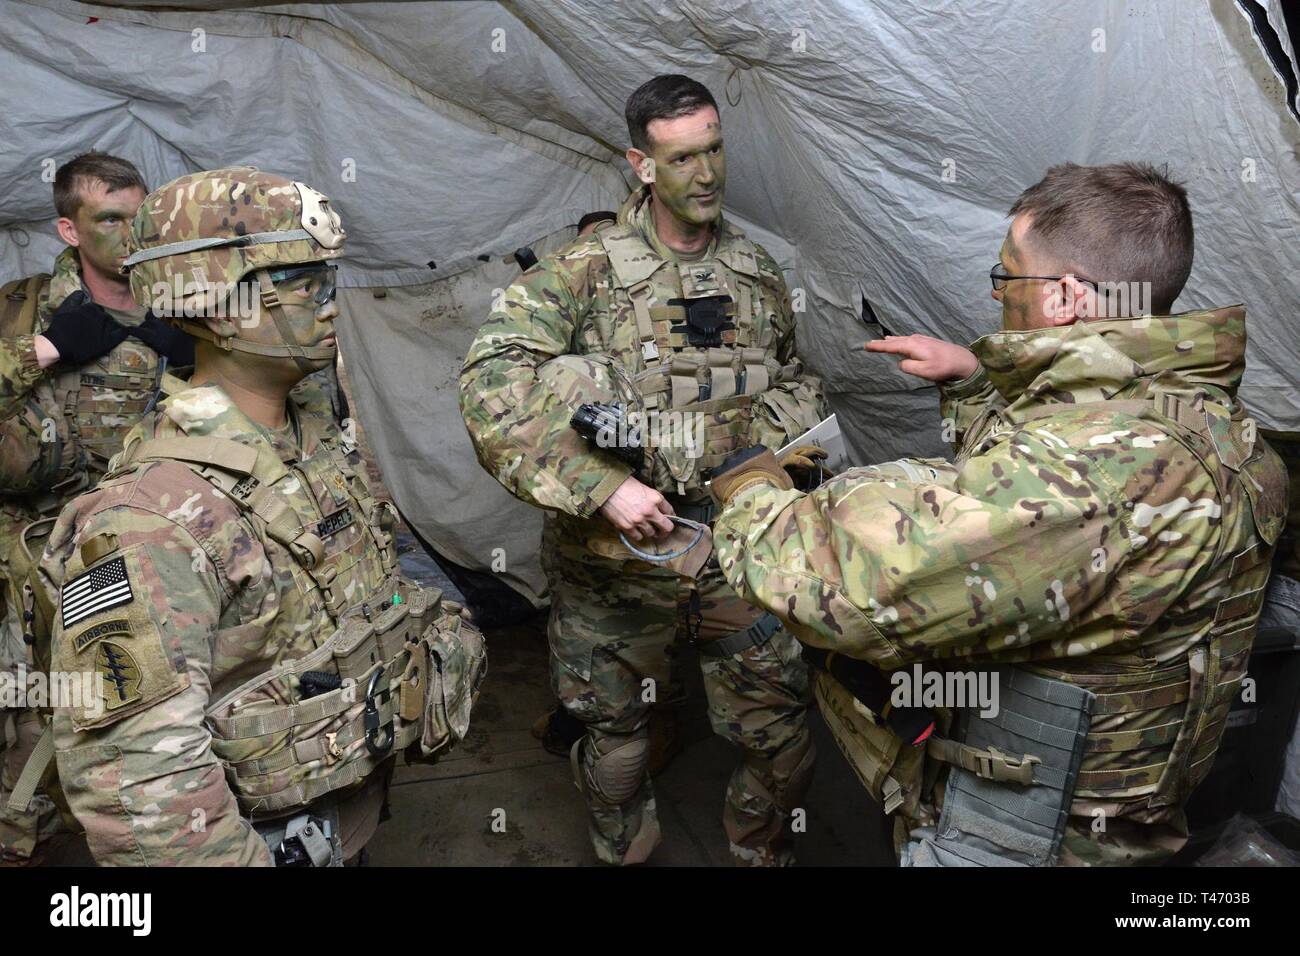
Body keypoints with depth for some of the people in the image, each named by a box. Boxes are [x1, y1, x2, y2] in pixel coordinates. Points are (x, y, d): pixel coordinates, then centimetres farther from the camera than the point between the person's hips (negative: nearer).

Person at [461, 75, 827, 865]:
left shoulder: (758, 273, 7)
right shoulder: (584, 272, -9)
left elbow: (794, 379, 23)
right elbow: (492, 384, -22)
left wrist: (790, 433, 1)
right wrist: (601, 486, -28)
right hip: (618, 567, -3)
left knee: (781, 737, 10)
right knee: (615, 734, 16)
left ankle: (762, 852, 39)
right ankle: (622, 850, 44)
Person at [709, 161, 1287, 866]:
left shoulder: (1101, 463, -34)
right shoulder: (1194, 410, 1)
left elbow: (844, 578, -40)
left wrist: (750, 486, -21)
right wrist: (974, 380, 13)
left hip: (1013, 839, -9)